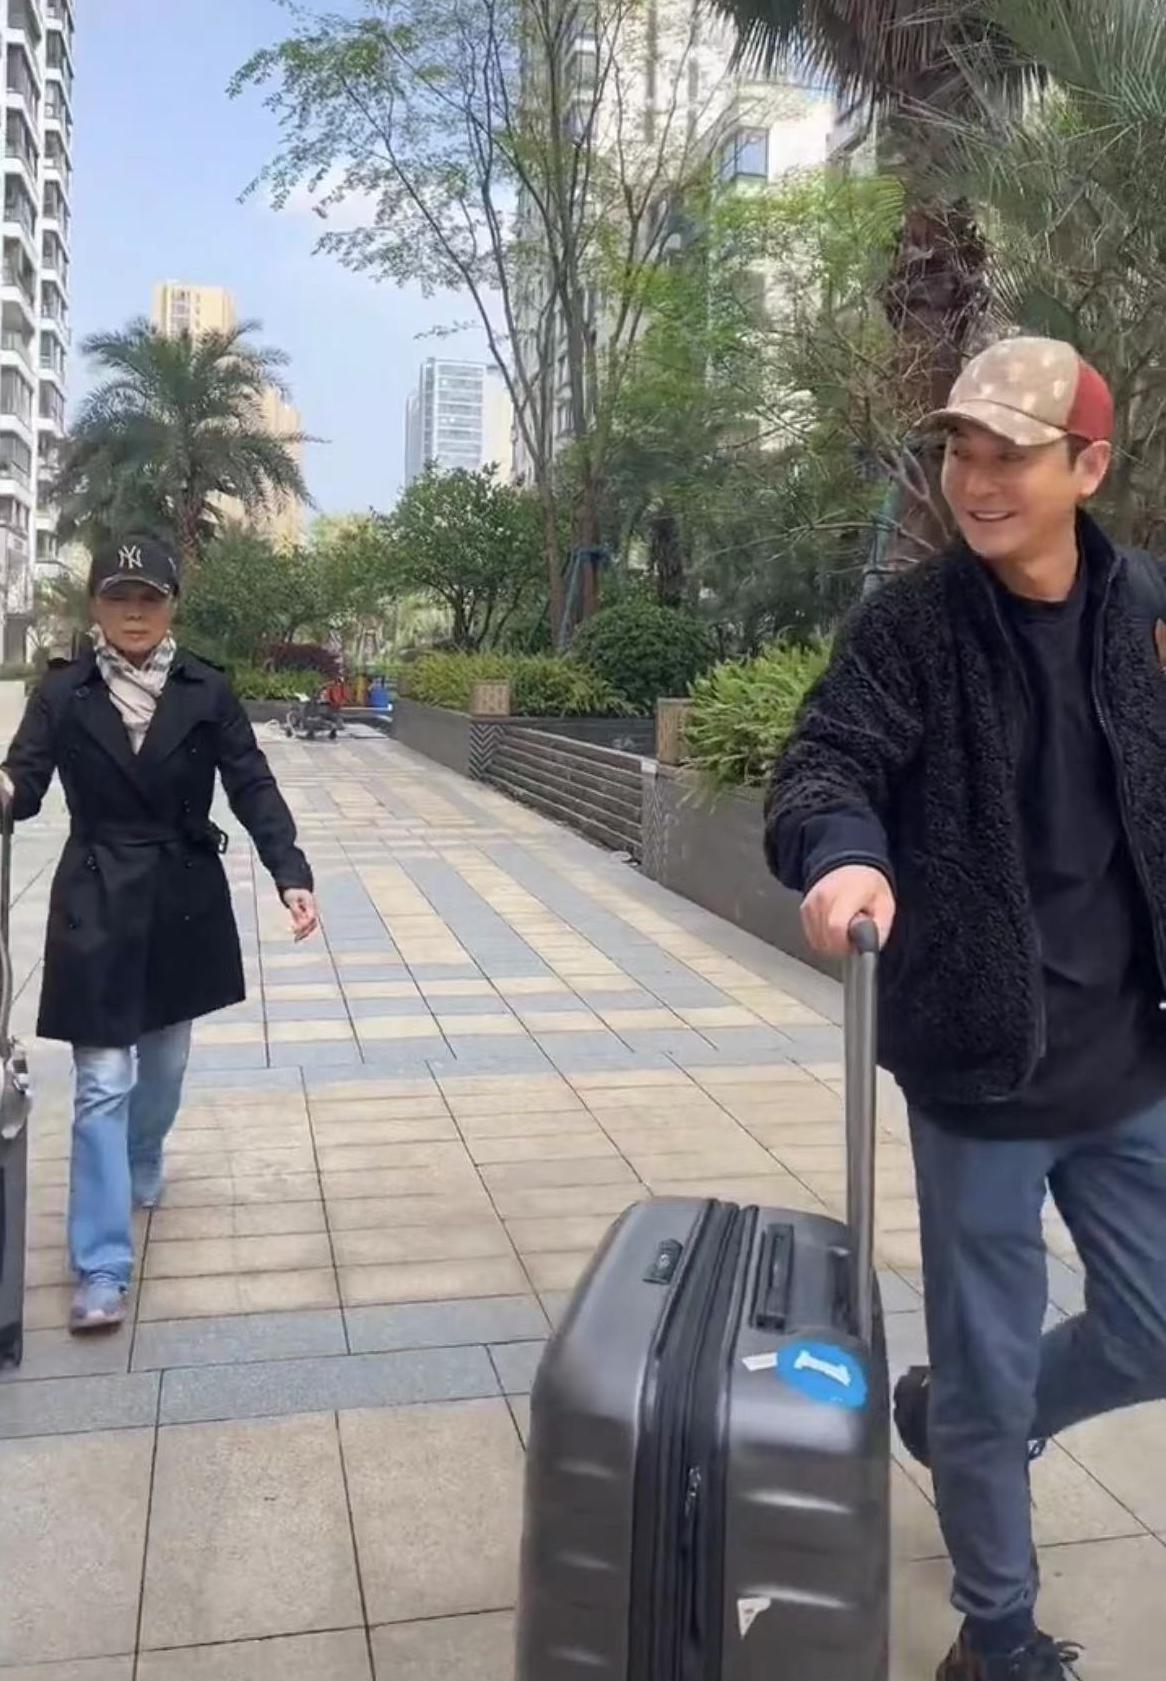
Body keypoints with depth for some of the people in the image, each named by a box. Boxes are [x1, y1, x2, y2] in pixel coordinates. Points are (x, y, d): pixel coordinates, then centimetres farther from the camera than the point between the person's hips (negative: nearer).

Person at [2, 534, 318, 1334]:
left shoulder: (207, 691, -3)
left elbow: (253, 789, -5)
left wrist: (293, 875, -17)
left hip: (185, 902, 2)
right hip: (96, 905, -2)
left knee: (166, 1059, 18)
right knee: (102, 1080, -3)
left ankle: (142, 1168, 47)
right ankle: (102, 1268, 2)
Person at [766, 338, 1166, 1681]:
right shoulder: (908, 626, -8)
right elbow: (827, 761, -19)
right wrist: (840, 850, -42)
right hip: (978, 1064, -4)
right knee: (988, 1366, 10)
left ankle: (960, 1417, 46)